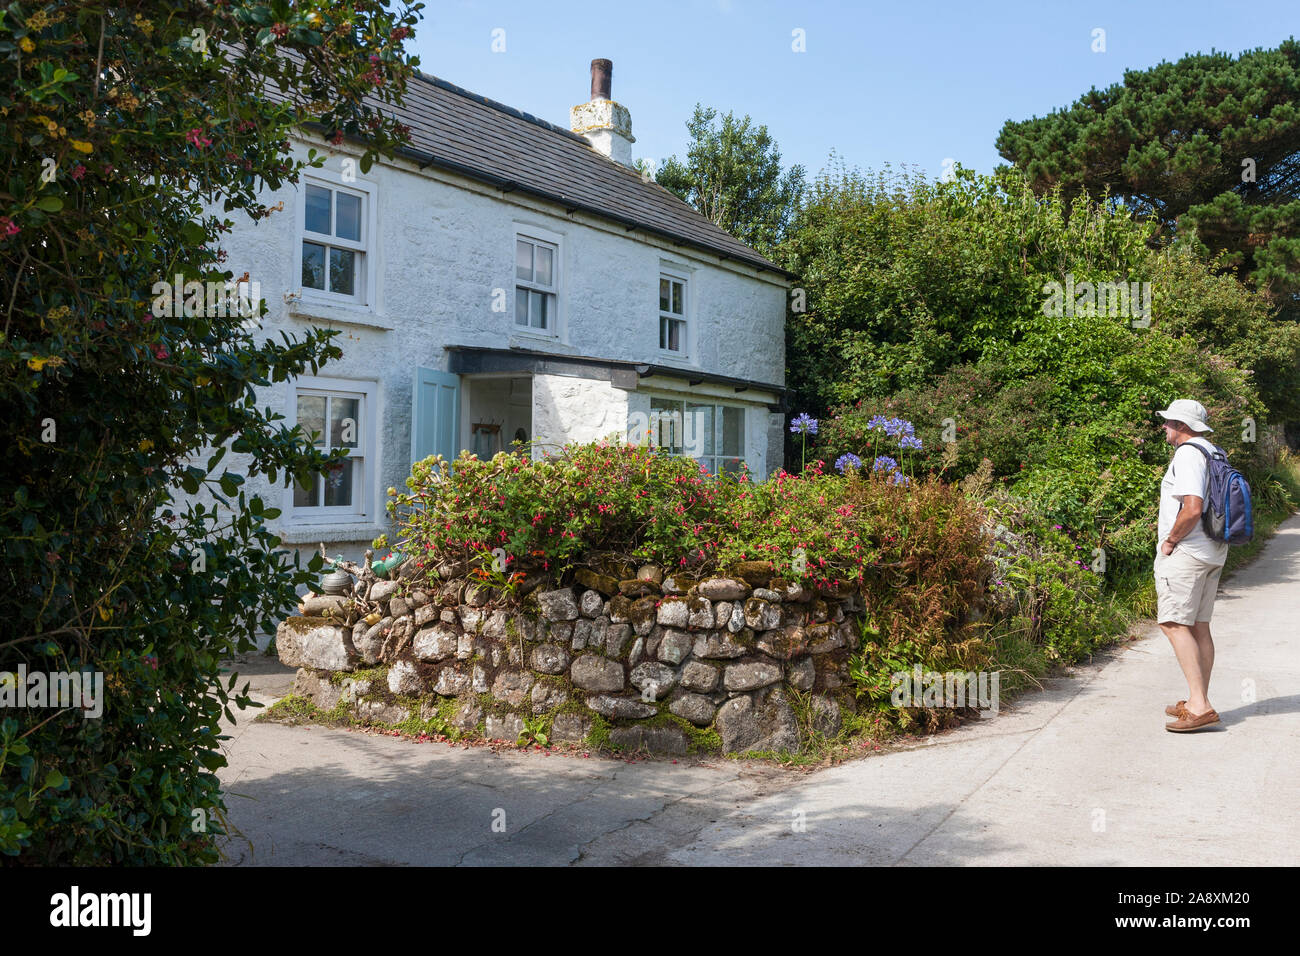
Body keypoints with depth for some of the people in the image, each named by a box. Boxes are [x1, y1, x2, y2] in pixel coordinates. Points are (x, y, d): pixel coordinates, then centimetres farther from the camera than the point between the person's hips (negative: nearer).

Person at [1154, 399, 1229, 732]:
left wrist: (1171, 539, -12)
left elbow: (1192, 507, -26)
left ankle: (1199, 707, -16)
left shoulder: (1187, 455, -14)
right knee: (1199, 626, 12)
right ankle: (1198, 703, 18)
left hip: (1185, 552, -10)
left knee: (1174, 623, -12)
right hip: (1212, 552, 10)